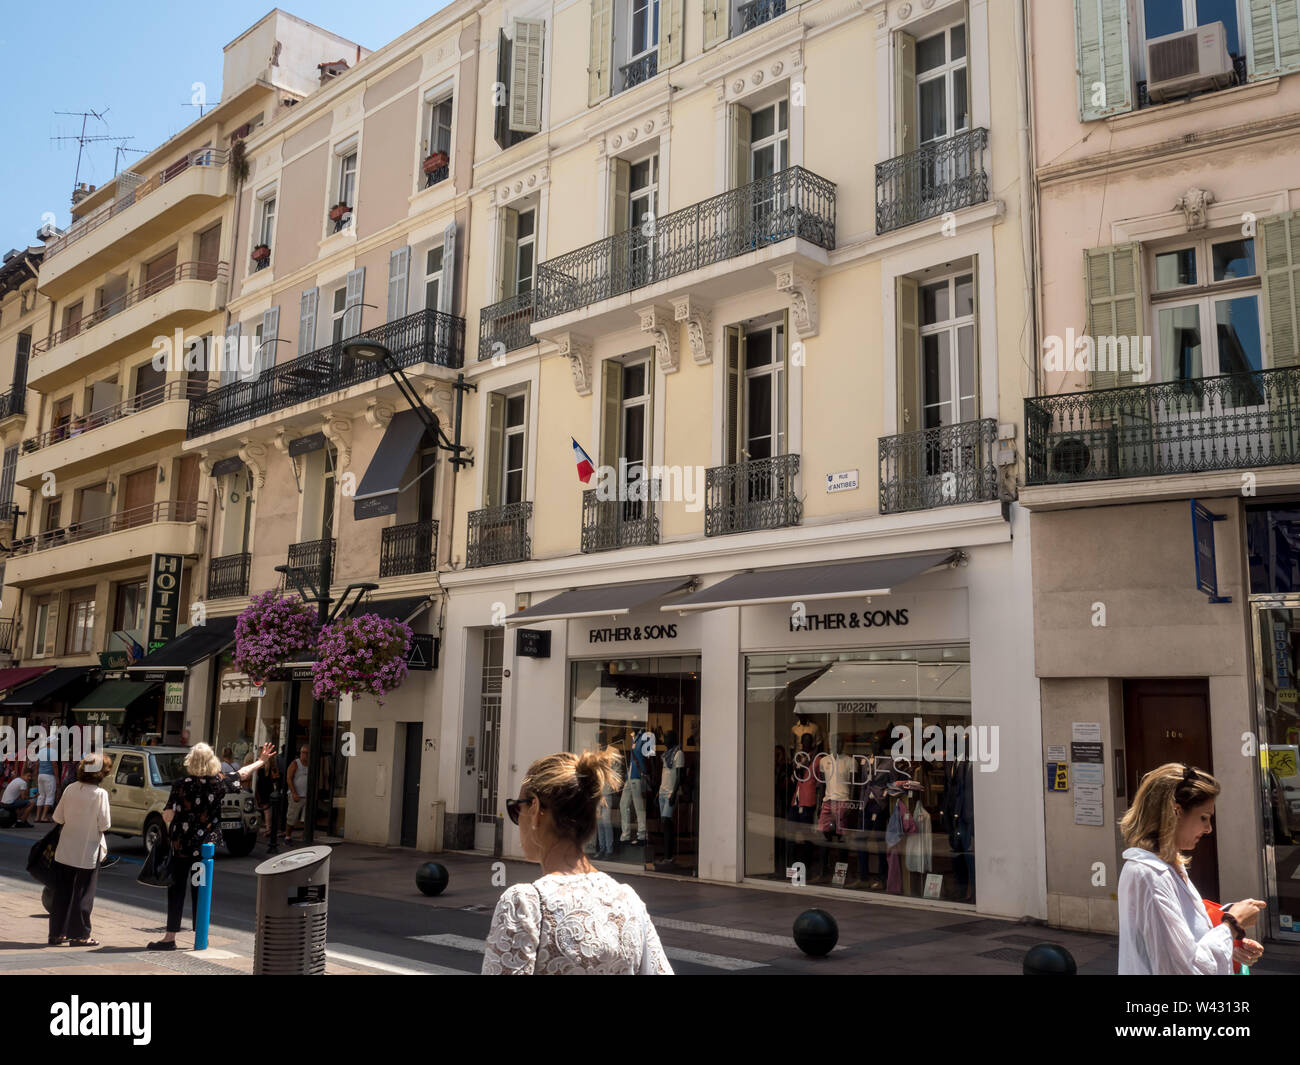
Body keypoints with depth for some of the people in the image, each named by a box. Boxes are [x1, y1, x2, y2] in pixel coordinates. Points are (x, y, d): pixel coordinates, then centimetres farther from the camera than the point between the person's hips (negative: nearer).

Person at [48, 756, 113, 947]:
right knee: (84, 894, 7)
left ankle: (57, 933, 21)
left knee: (62, 892, 14)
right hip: (87, 852, -4)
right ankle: (79, 935, 10)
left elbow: (57, 817, 3)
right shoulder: (100, 794, -16)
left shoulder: (70, 789, -3)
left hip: (65, 850, 4)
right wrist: (108, 823, 7)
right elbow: (104, 825, -15)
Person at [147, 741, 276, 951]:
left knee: (177, 889, 4)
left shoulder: (181, 784, -10)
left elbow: (167, 815, -11)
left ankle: (170, 937, 2)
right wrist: (262, 760, 30)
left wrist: (172, 831, 12)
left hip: (181, 845, -2)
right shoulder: (218, 782, -3)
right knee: (199, 889, 11)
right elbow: (243, 774, 13)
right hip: (206, 845, 3)